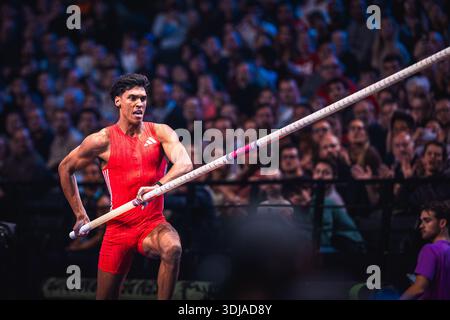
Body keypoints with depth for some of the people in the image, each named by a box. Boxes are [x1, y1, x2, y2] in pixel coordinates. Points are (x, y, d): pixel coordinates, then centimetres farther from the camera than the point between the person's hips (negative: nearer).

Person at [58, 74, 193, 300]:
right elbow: (65, 168, 13)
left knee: (173, 248, -35)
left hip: (153, 225, -1)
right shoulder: (103, 140, -2)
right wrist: (80, 215, 12)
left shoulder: (160, 133, -1)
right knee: (106, 297, 7)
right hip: (118, 228, 1)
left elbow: (184, 163, -19)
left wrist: (158, 186, -38)